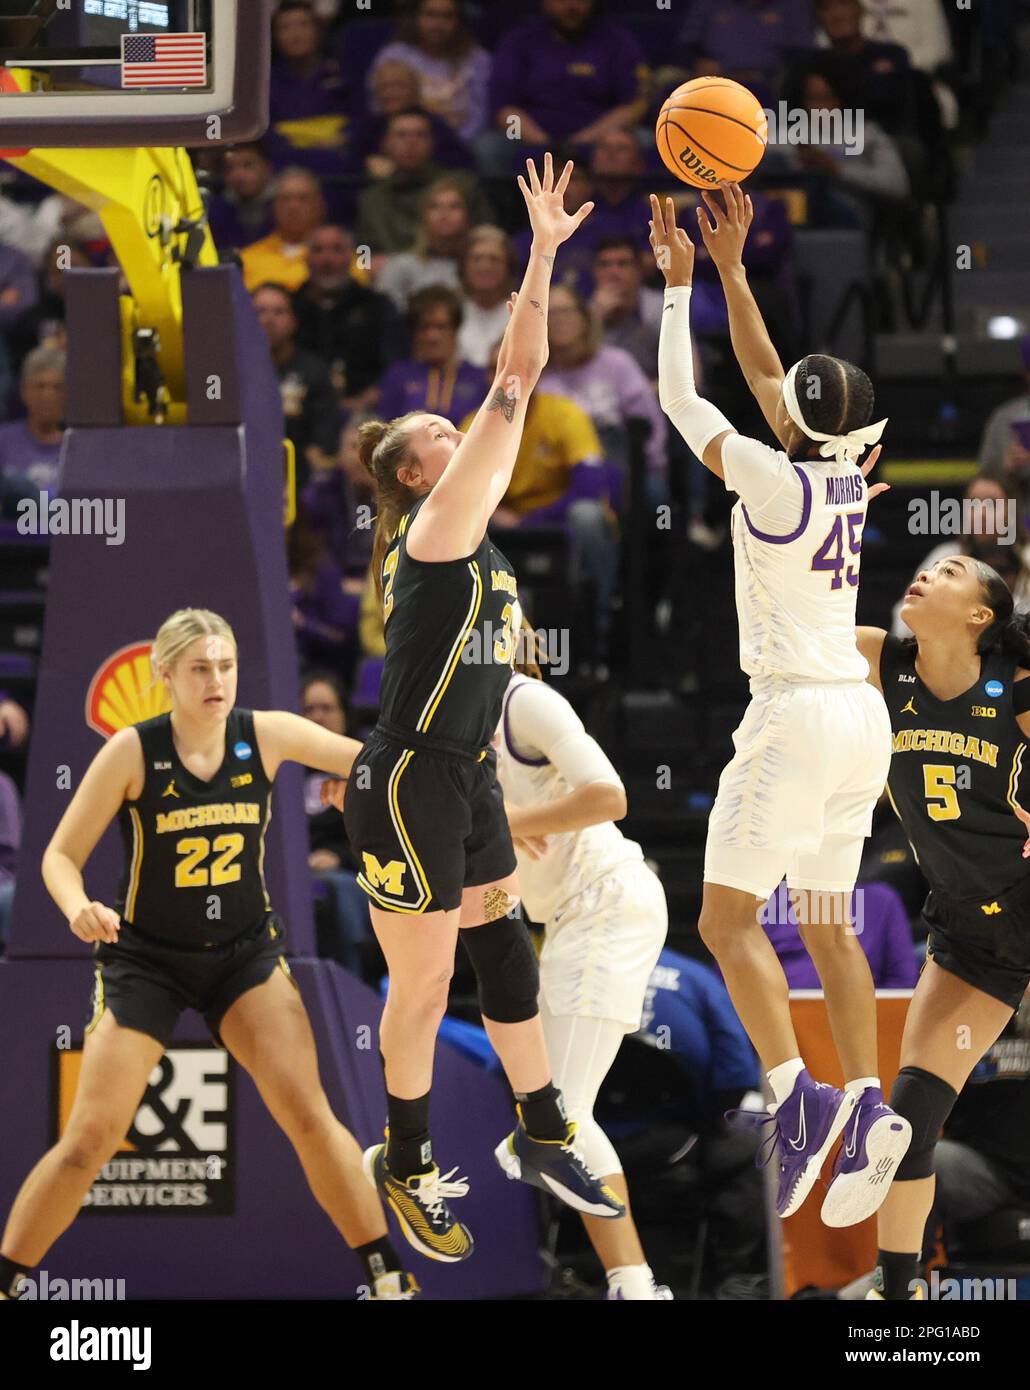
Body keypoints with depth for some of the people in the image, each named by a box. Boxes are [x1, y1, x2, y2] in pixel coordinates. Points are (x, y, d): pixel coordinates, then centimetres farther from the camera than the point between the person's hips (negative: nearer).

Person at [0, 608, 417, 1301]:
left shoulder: (266, 735, -9)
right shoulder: (133, 752, -16)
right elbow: (60, 856, -11)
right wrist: (79, 907, -32)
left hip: (247, 953, 2)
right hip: (147, 958, -2)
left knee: (308, 1114, -11)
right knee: (90, 1140, -6)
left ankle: (388, 1275, 1)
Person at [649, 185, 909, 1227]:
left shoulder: (773, 478, -12)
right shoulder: (847, 479, 7)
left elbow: (679, 399, -1)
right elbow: (762, 371, 20)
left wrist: (679, 283, 10)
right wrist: (730, 267, 23)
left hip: (796, 713, -8)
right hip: (860, 718, 8)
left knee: (726, 917, -5)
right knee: (825, 922, 13)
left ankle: (796, 1094, -22)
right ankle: (865, 1105, 1)